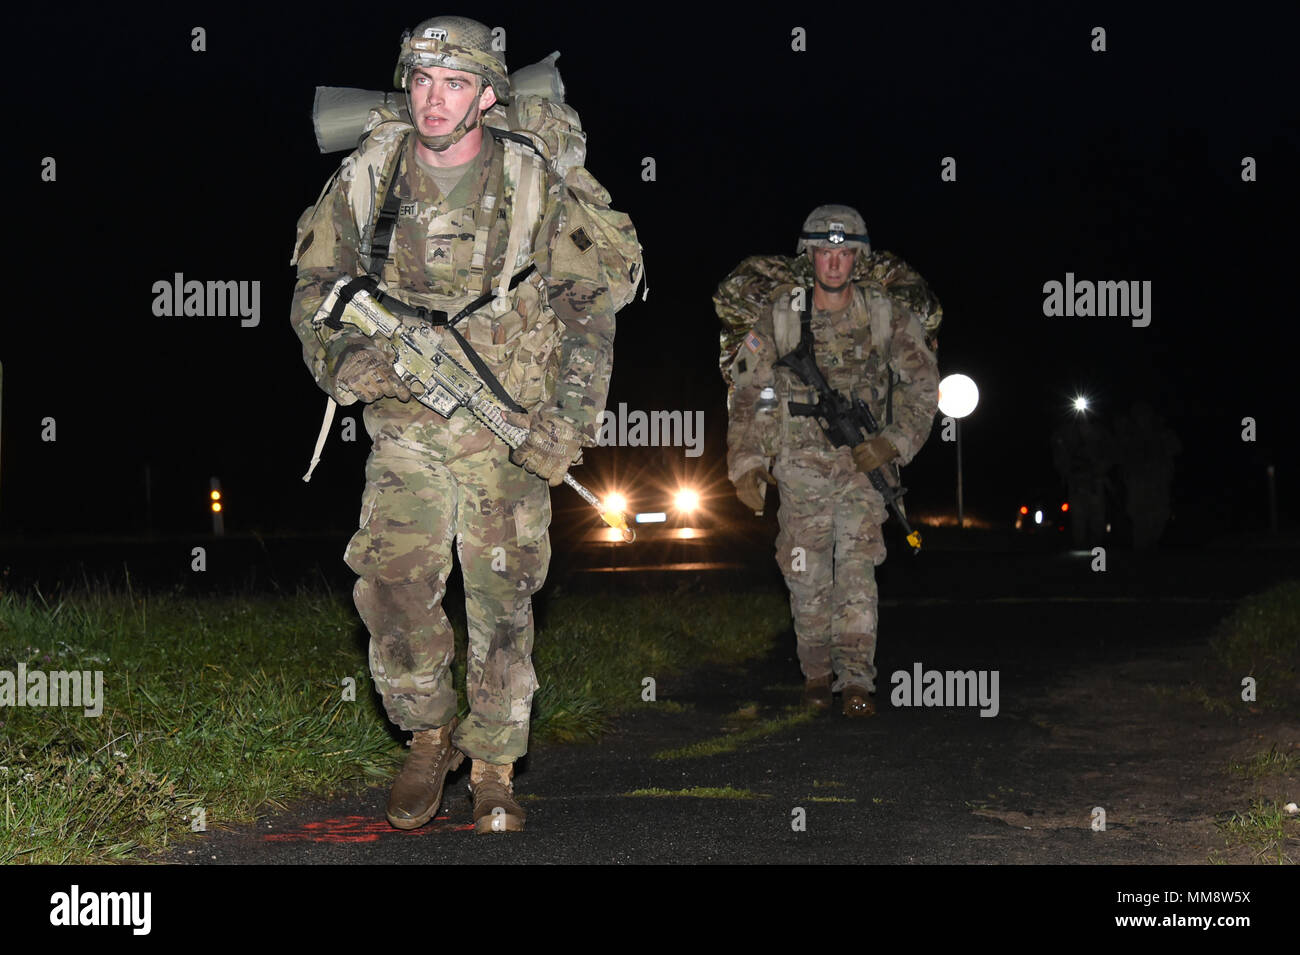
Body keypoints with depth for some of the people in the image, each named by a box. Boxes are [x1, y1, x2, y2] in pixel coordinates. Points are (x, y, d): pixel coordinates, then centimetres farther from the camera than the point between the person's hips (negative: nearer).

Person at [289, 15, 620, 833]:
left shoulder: (531, 185, -4)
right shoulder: (369, 174, 0)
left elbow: (590, 310, 1)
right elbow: (315, 285, 10)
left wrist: (568, 425, -7)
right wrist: (342, 357, -11)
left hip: (507, 432, -1)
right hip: (405, 426, 1)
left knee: (502, 599, 1)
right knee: (392, 585, -11)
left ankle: (494, 769, 15)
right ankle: (429, 734, 12)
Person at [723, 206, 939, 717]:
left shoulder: (886, 315, -4)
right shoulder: (780, 317, -4)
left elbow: (924, 383, 4)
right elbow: (749, 392, 2)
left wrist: (894, 441, -7)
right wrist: (745, 463, -5)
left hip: (862, 462, -1)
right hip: (800, 468, 1)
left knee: (857, 570, -11)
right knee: (807, 578, 4)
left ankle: (856, 680, -11)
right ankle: (817, 673, 20)